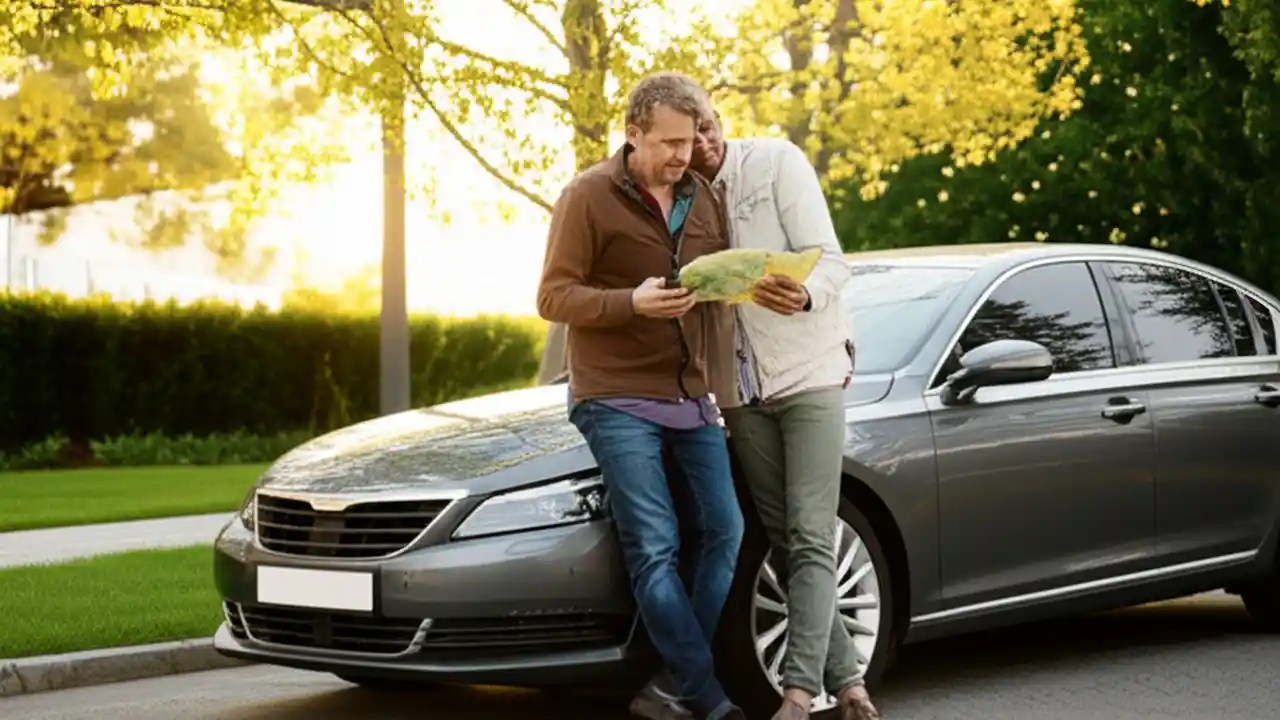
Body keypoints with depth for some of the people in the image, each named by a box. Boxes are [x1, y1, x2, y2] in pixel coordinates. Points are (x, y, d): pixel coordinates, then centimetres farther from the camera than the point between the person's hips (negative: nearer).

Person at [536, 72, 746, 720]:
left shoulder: (702, 197, 11)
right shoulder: (588, 196, -6)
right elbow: (553, 296, -9)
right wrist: (631, 302, -24)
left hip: (691, 399, 6)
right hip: (618, 402, -6)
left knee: (724, 534, 0)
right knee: (654, 549, -11)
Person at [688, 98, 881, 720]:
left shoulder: (776, 162, -8)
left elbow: (830, 260, -15)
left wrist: (804, 296, -36)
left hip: (810, 374, -4)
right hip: (743, 390, 4)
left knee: (811, 541, -11)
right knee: (786, 544, 2)